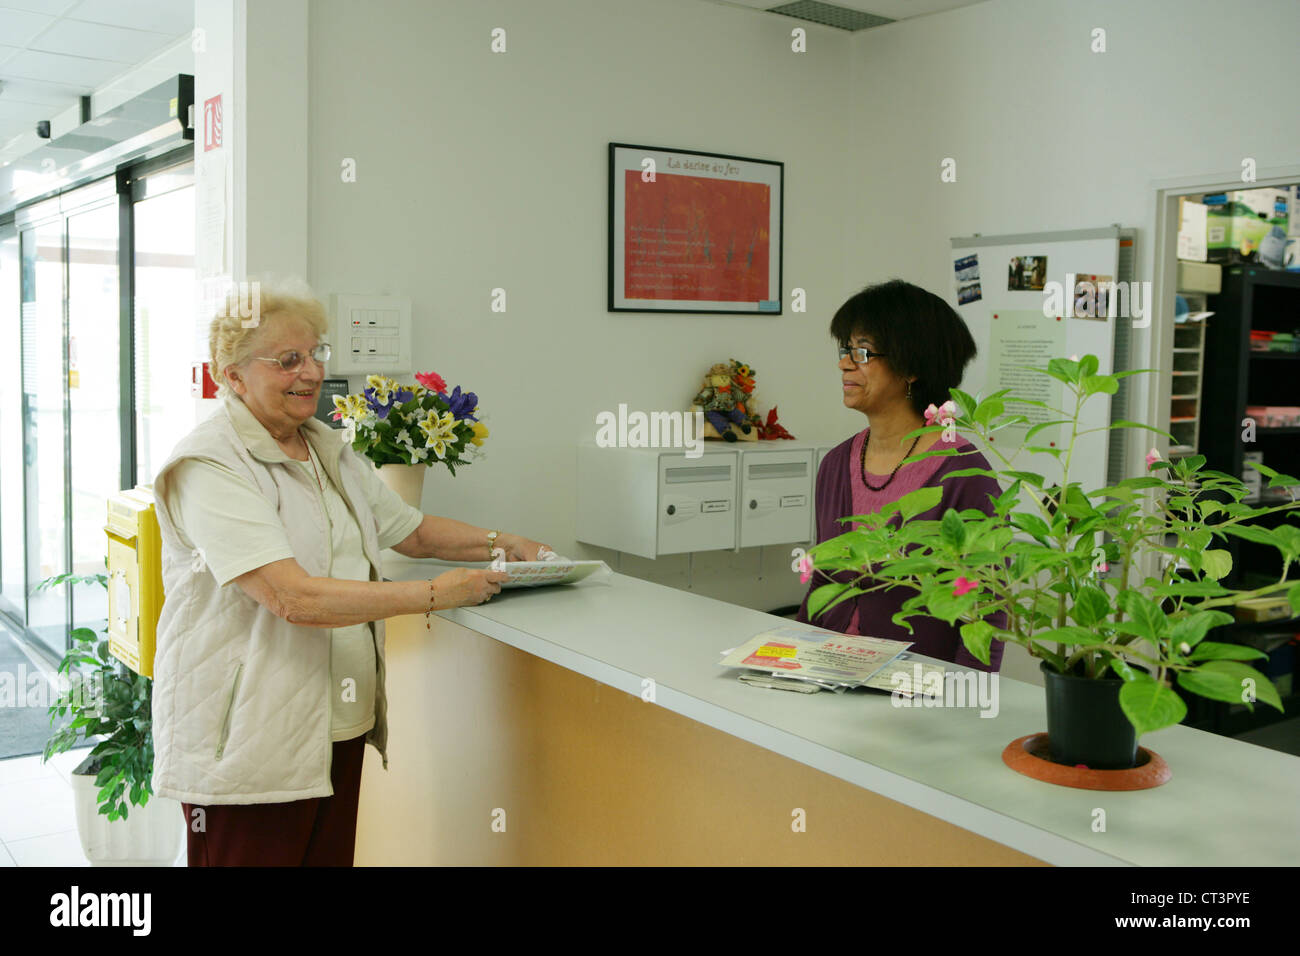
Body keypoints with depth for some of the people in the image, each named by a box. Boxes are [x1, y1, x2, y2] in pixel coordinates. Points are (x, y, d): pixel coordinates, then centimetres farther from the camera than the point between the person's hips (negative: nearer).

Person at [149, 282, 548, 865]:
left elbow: (412, 532, 23)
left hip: (339, 728, 8)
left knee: (332, 855, 12)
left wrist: (509, 546, 8)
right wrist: (435, 594, -22)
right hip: (248, 745, -7)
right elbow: (292, 597, -24)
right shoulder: (207, 467, -15)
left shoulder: (329, 451, 13)